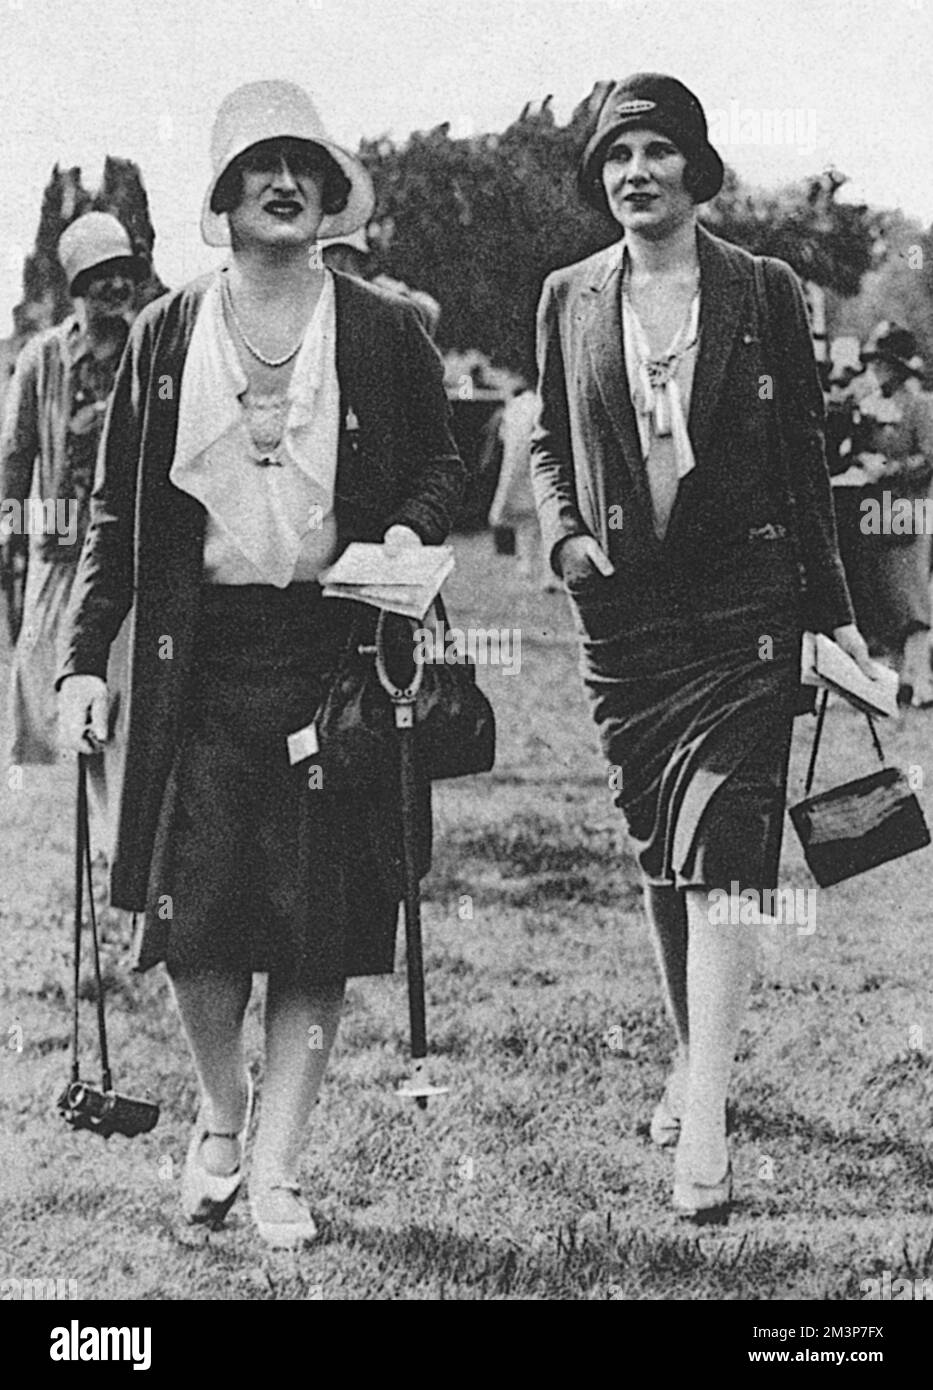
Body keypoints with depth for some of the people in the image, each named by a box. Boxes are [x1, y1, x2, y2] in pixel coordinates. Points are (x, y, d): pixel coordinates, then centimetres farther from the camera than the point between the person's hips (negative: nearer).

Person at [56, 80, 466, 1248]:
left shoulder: (385, 334, 5)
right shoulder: (165, 336, 8)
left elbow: (440, 465, 14)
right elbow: (117, 508, 9)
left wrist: (408, 534, -9)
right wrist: (84, 658, 2)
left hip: (336, 651, 0)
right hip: (202, 658, 1)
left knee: (320, 927, 0)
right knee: (191, 913, -4)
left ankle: (275, 1166, 13)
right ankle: (219, 1119, 23)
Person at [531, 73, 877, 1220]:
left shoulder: (764, 293, 1)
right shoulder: (569, 299, 8)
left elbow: (804, 461, 4)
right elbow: (550, 442, 16)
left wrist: (831, 609, 4)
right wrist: (565, 535, -3)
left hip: (742, 607, -3)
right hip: (622, 610, 3)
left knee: (720, 848, -12)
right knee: (657, 855, 12)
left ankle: (705, 1125, -16)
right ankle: (693, 1060, 29)